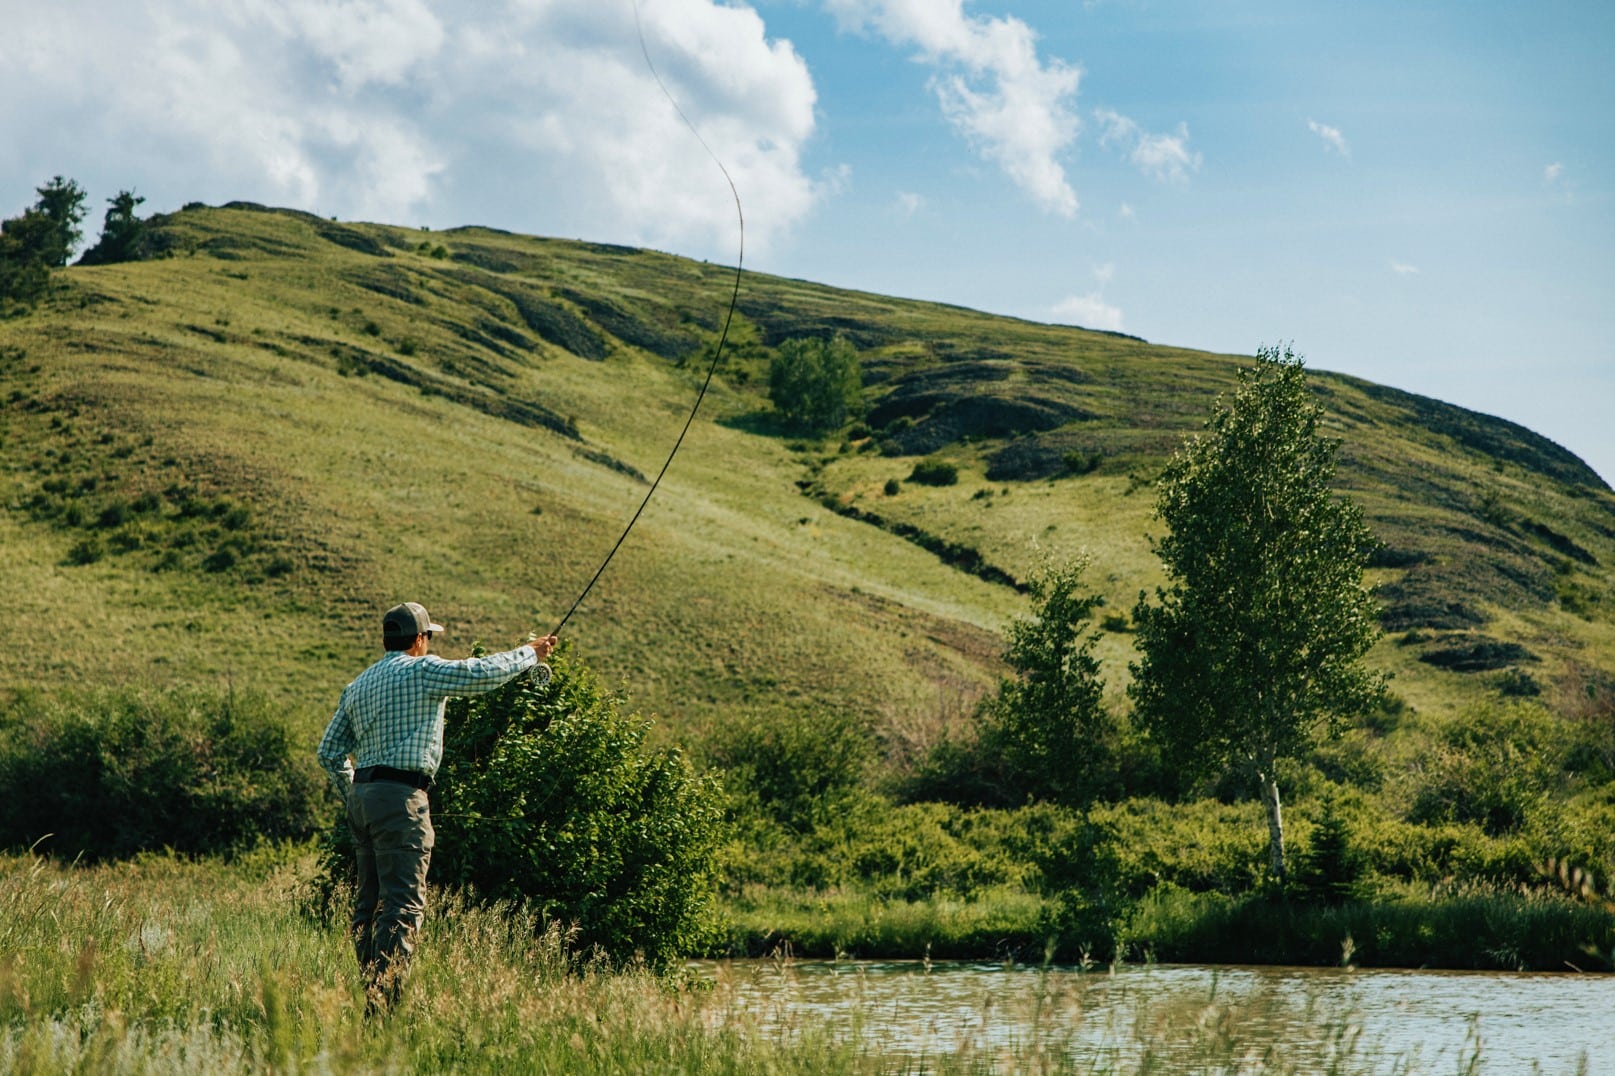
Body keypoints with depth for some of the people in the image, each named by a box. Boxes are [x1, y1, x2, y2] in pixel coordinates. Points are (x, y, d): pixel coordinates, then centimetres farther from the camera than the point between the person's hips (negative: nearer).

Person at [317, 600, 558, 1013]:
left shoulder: (357, 686, 18)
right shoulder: (422, 671, -3)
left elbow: (330, 751, 19)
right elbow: (484, 672, -6)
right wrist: (531, 653, 9)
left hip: (362, 795, 8)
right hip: (401, 796, -8)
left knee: (370, 898, 12)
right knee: (403, 901, -10)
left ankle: (369, 989, 13)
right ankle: (383, 998, -18)